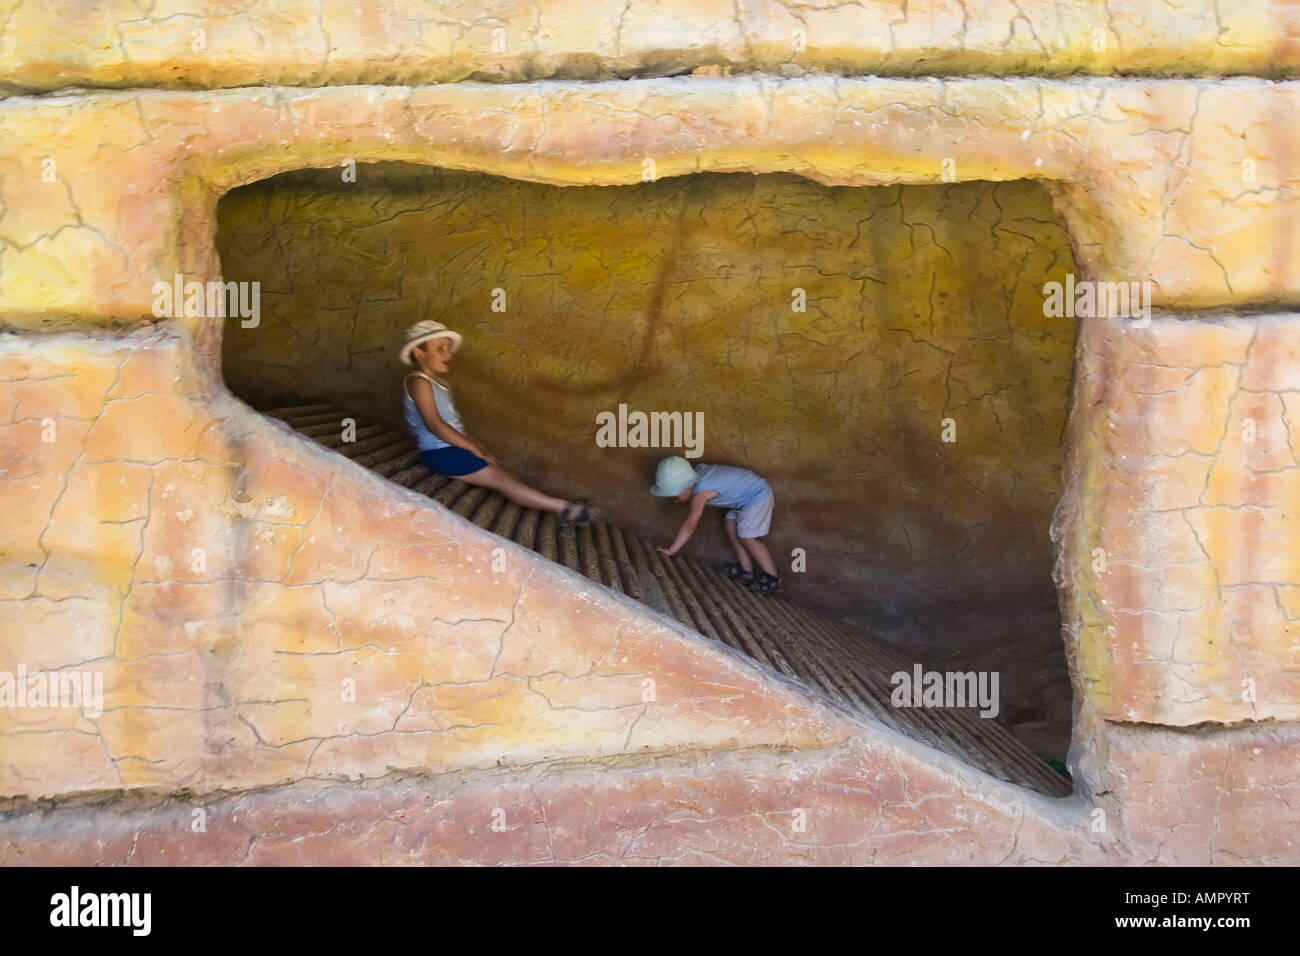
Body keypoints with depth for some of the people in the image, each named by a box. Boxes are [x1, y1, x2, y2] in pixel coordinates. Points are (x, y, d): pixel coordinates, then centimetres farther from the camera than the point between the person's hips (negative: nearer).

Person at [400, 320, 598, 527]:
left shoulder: (440, 385, 22)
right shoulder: (418, 382, -9)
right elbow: (435, 425, -18)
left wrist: (481, 448, 10)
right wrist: (475, 448, -17)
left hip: (453, 448, 10)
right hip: (439, 453, -10)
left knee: (511, 477, -1)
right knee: (499, 477, -18)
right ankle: (563, 507, -25)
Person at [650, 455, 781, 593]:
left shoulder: (700, 493, -28)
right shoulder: (699, 470, -6)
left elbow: (689, 526, -27)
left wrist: (670, 550, -24)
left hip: (757, 495, -10)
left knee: (746, 538, -5)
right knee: (731, 528, 12)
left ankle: (772, 577, 6)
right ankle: (746, 570, 20)